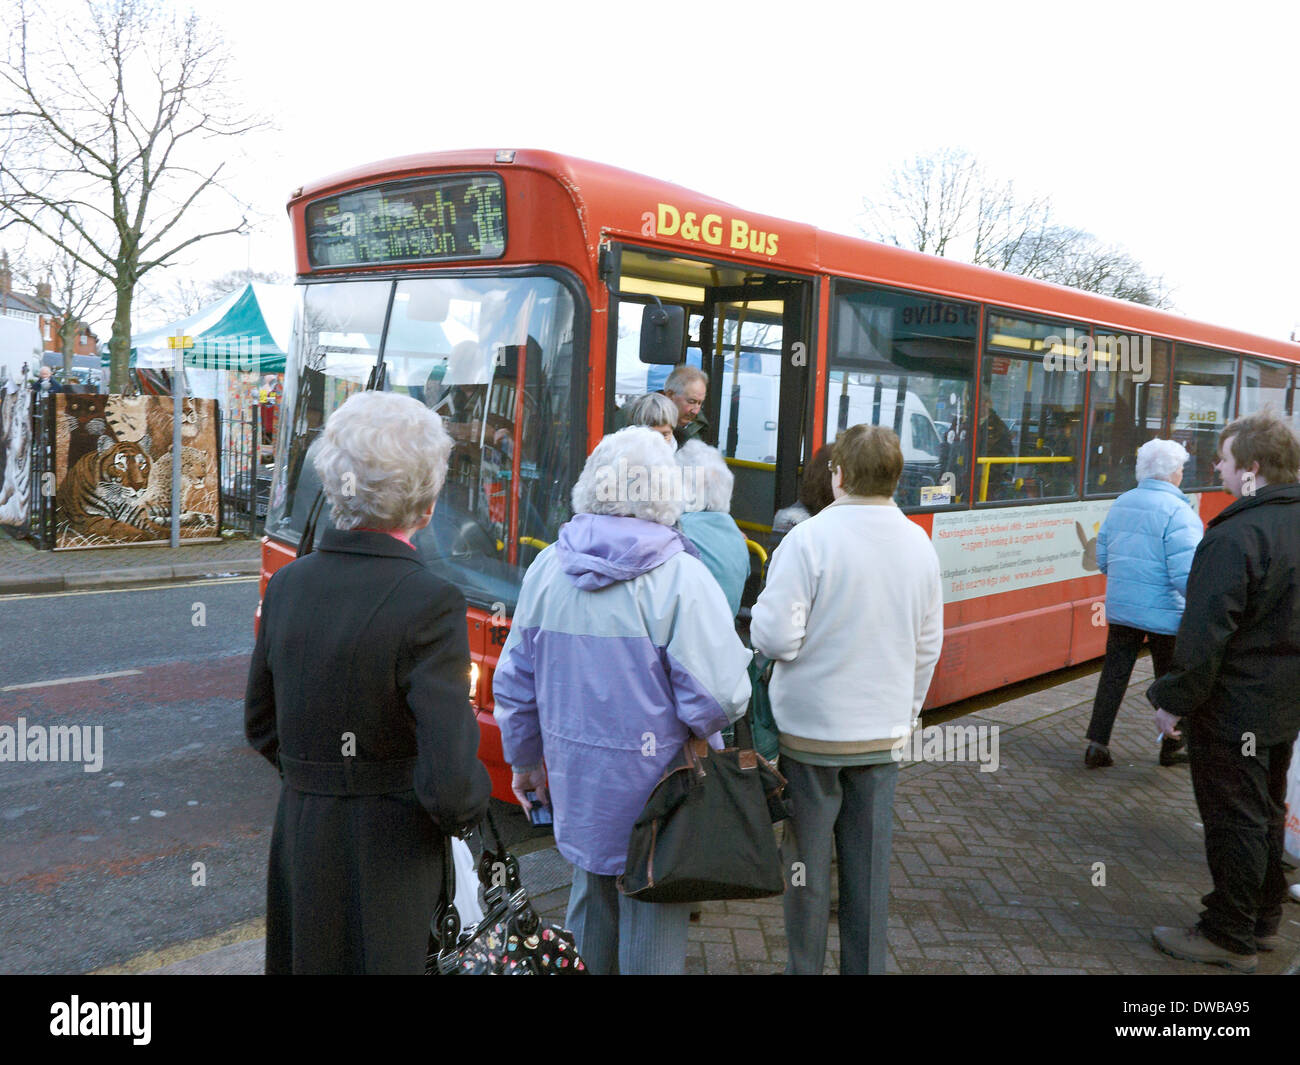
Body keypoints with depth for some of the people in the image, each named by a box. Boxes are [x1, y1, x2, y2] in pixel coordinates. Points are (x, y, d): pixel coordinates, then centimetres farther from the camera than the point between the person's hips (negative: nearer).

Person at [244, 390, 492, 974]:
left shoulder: (288, 583, -2)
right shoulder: (427, 603, -22)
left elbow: (260, 724, 10)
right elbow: (450, 785, -25)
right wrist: (464, 811, -4)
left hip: (296, 841, 6)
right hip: (386, 861, -6)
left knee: (303, 963, 23)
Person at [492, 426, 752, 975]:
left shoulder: (547, 569, -2)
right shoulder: (680, 578, -19)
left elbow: (515, 682, 7)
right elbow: (719, 697, -23)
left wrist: (524, 760, 21)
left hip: (576, 784, 5)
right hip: (652, 786, -5)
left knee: (591, 898, 26)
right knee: (651, 931, 10)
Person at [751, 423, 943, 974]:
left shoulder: (809, 539, -18)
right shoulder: (919, 544, 1)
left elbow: (776, 638, -20)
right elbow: (929, 646, 9)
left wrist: (762, 611, 2)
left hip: (811, 729, -4)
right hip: (884, 732, 5)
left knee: (807, 860, 10)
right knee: (869, 863, 14)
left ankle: (804, 966, 23)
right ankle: (865, 965, 26)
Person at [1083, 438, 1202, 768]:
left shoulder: (1120, 504, 5)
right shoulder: (1178, 511, -16)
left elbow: (1103, 561, 11)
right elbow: (1185, 575, -23)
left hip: (1120, 609, 5)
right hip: (1164, 614, -5)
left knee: (1113, 676, 9)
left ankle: (1097, 744, 7)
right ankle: (1171, 748, 25)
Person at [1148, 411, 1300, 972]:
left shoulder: (1233, 537, -24)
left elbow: (1205, 634, -25)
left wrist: (1174, 700, -16)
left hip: (1233, 709, -9)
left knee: (1233, 821, 2)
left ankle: (1229, 938, 15)